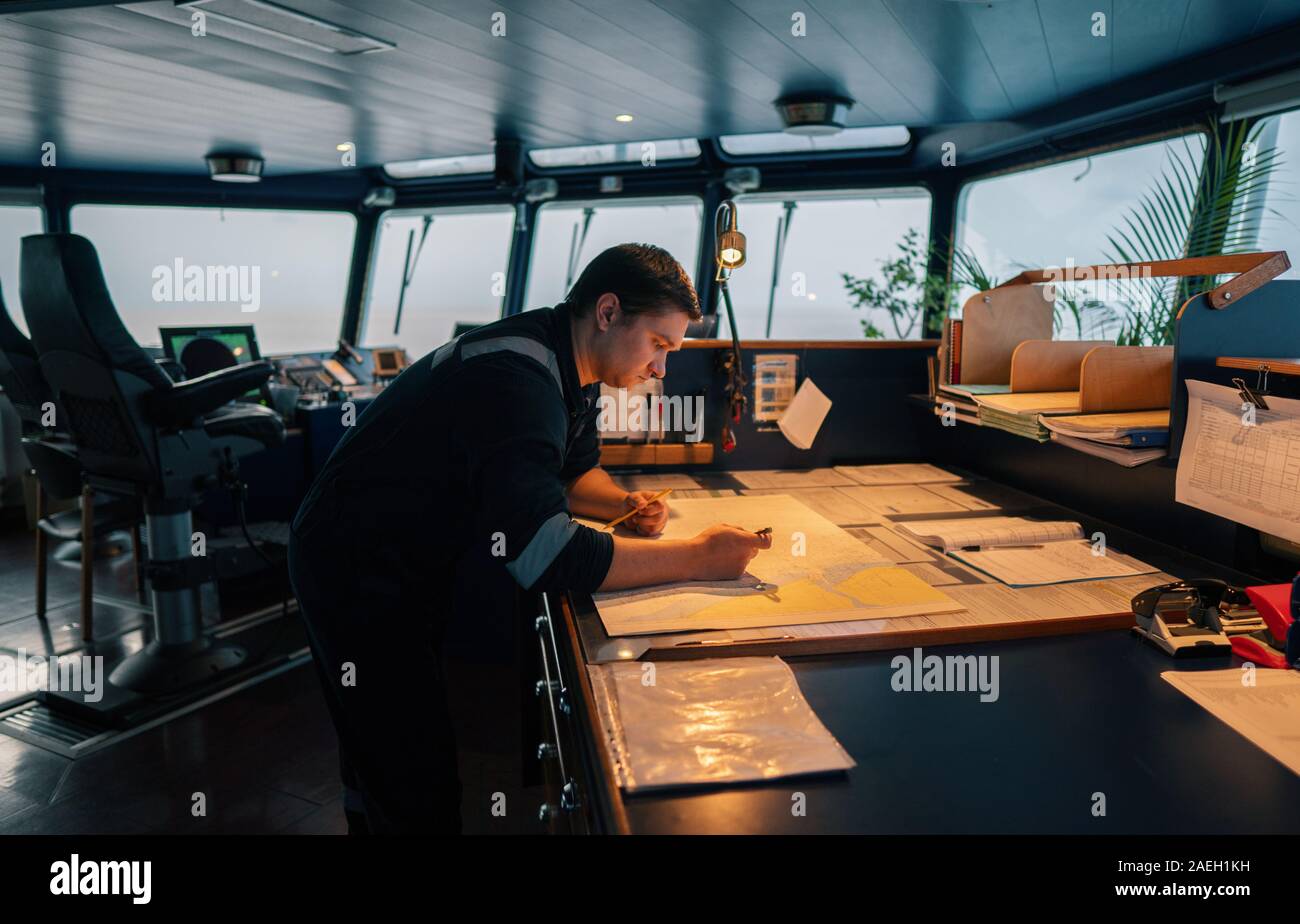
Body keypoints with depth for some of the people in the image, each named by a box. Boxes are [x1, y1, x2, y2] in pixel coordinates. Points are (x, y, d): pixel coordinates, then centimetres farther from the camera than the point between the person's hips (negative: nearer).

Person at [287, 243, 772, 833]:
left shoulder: (572, 365, 1)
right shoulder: (517, 375, -30)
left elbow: (575, 470, 16)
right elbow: (546, 555, -39)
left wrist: (623, 503, -6)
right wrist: (698, 558, -32)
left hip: (415, 567, 9)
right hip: (355, 573, -9)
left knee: (382, 750, 23)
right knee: (419, 791, -3)